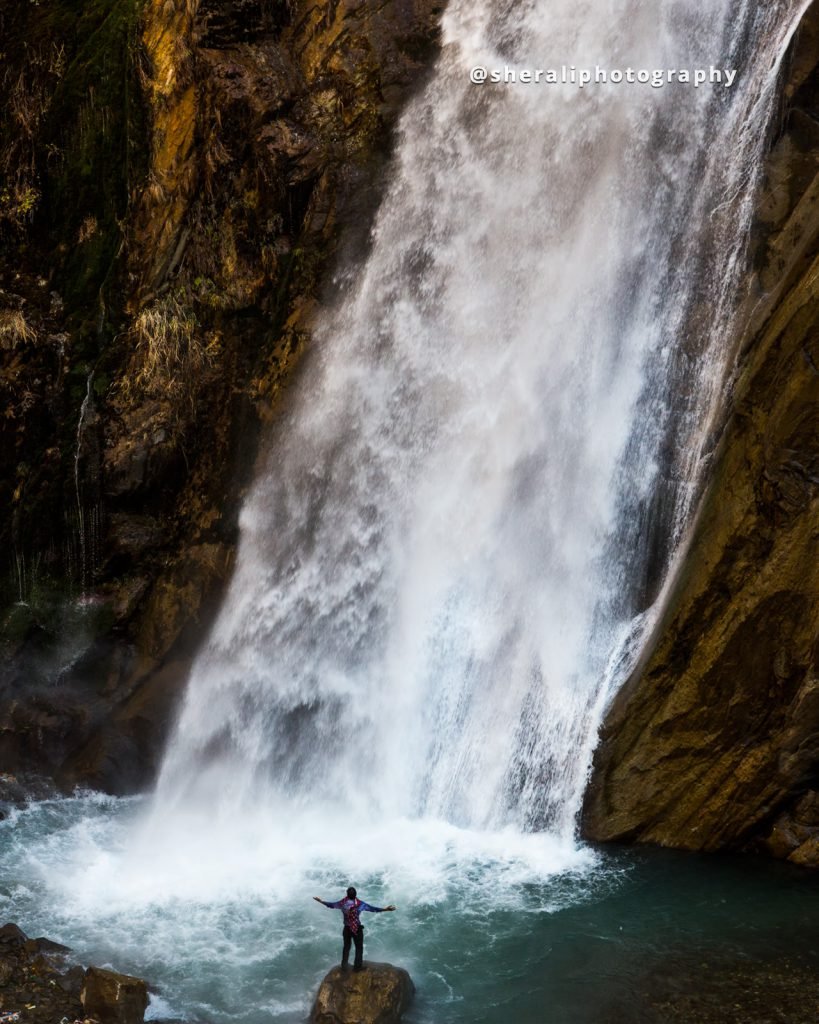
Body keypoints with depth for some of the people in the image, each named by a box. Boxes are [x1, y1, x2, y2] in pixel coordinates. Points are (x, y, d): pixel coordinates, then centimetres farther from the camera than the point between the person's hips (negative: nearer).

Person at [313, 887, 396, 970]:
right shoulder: (360, 904, -19)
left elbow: (331, 905, 5)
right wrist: (385, 909, -18)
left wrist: (321, 901, 20)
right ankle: (357, 966, 16)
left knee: (346, 946, 20)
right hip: (357, 929, -4)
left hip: (347, 928, 4)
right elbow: (372, 909, -20)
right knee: (359, 947, 12)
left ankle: (344, 965, 28)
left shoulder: (342, 903, -10)